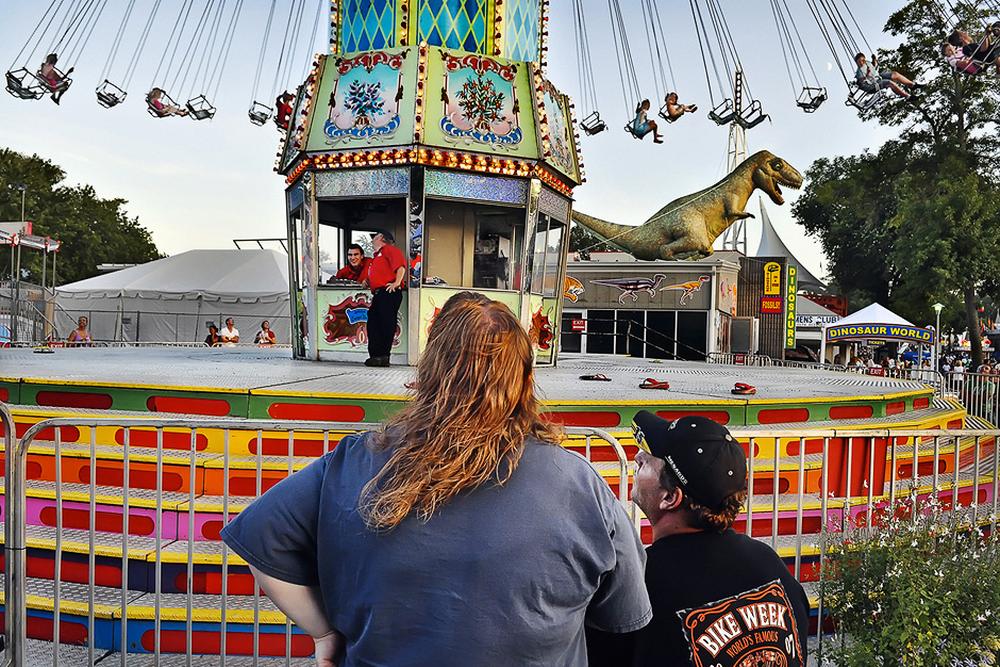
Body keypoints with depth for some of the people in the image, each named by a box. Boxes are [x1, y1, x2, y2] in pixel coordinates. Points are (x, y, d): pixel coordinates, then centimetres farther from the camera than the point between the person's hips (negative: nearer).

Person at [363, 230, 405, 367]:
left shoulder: (390, 249, 2)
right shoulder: (376, 256, 31)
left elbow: (401, 266, -12)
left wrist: (397, 283, -19)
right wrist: (367, 282, 16)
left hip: (389, 293, -10)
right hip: (378, 294, 10)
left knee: (387, 323, -9)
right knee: (373, 322, 4)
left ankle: (383, 356, -9)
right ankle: (375, 356, 6)